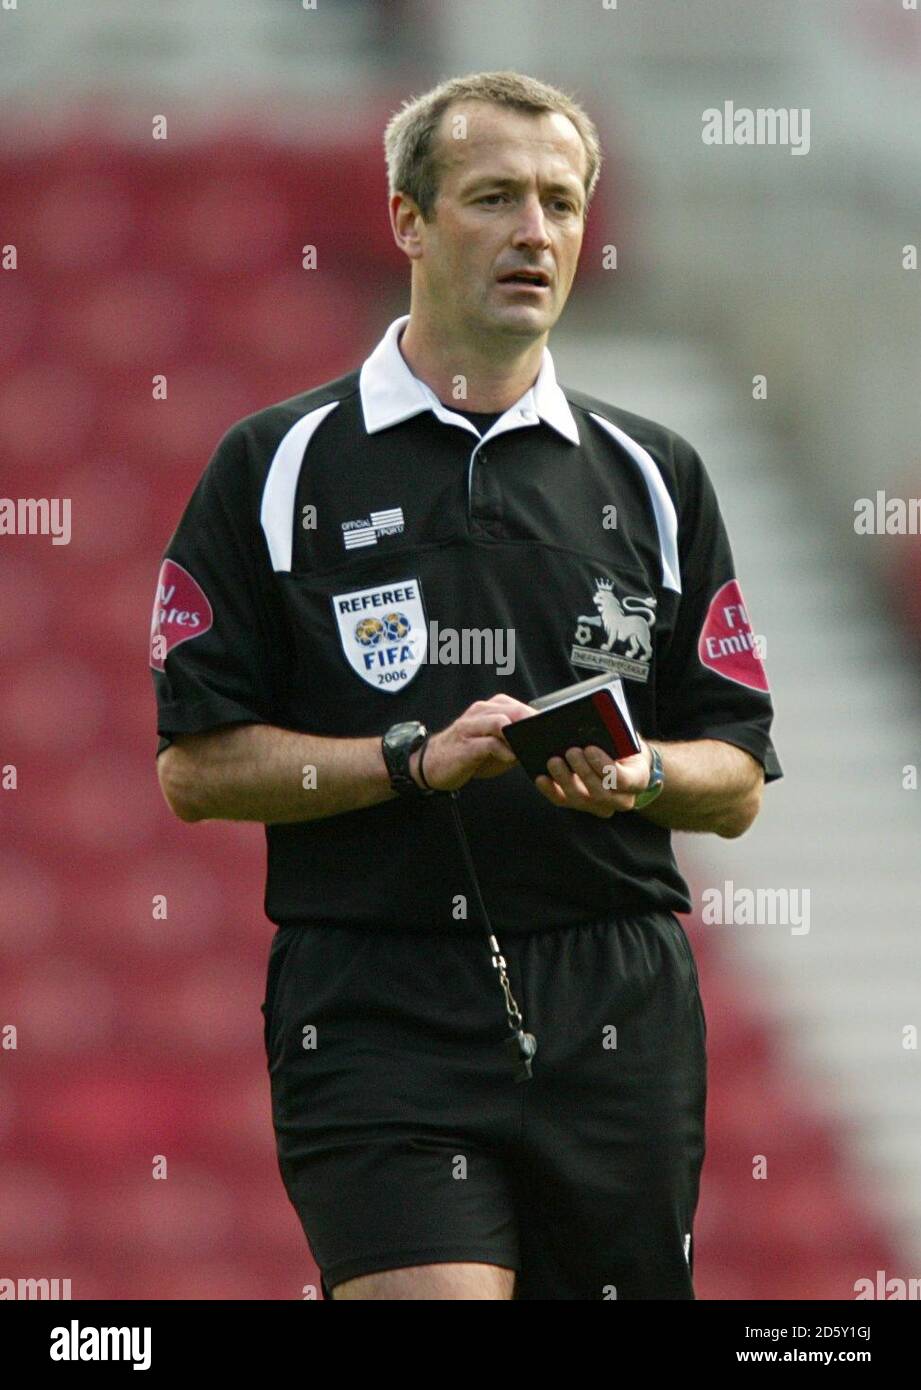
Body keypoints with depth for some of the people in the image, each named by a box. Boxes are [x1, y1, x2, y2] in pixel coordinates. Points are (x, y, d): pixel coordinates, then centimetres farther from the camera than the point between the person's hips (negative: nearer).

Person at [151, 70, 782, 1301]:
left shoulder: (655, 476, 14)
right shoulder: (278, 468, 5)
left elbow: (739, 781, 13)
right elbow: (197, 765, 0)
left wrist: (640, 775, -9)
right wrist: (421, 759, -12)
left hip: (617, 1013, 3)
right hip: (376, 1006, -3)